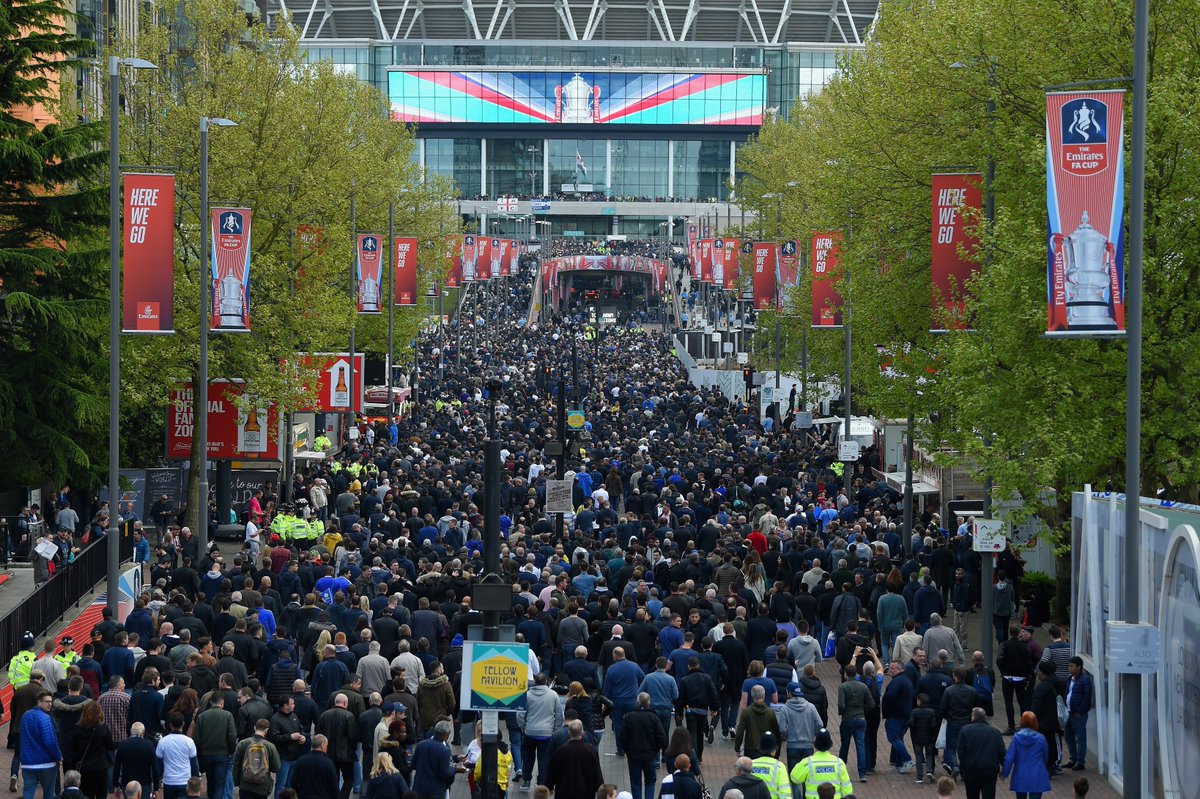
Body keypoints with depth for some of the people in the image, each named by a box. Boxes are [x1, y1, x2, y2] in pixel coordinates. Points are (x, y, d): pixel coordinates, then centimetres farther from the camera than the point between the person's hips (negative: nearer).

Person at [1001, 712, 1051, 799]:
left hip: (1020, 777, 2)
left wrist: (1004, 773, 5)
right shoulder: (1040, 738, -8)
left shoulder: (1016, 738, -8)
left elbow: (1009, 758, -9)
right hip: (1037, 778, -2)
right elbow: (1045, 757, 8)